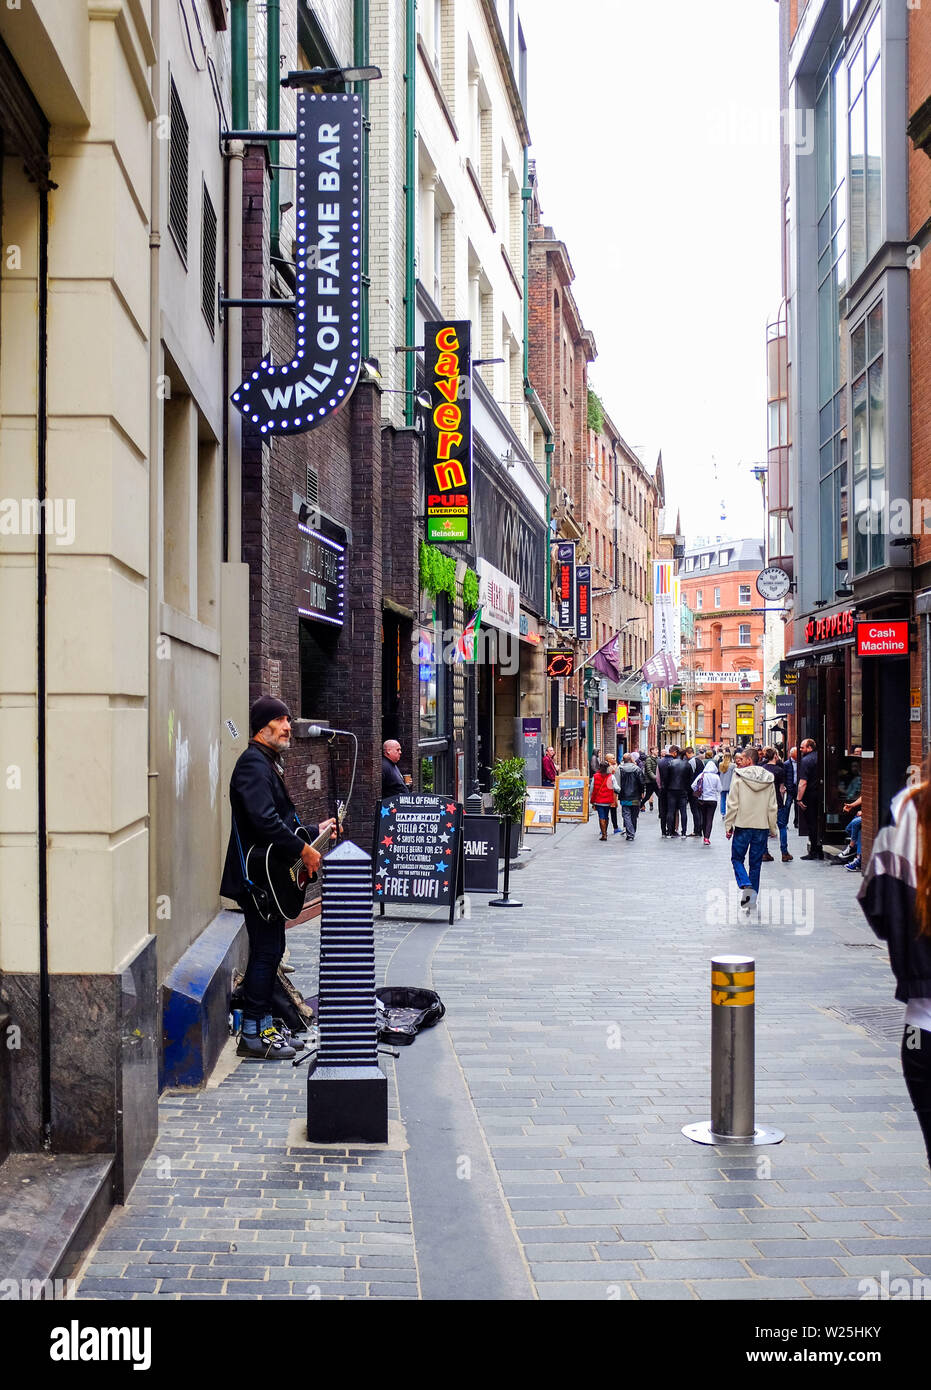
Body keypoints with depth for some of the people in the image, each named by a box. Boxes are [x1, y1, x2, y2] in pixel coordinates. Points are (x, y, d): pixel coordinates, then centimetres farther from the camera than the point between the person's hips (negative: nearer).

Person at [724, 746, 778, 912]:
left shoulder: (739, 776, -8)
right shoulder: (768, 779, 4)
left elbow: (732, 804, -8)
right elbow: (772, 807, 6)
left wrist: (728, 825, -1)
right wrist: (773, 828, 13)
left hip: (742, 825, -3)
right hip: (762, 826, 3)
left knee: (737, 858, 9)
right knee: (756, 862, 11)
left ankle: (745, 885, -15)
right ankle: (752, 896, 12)